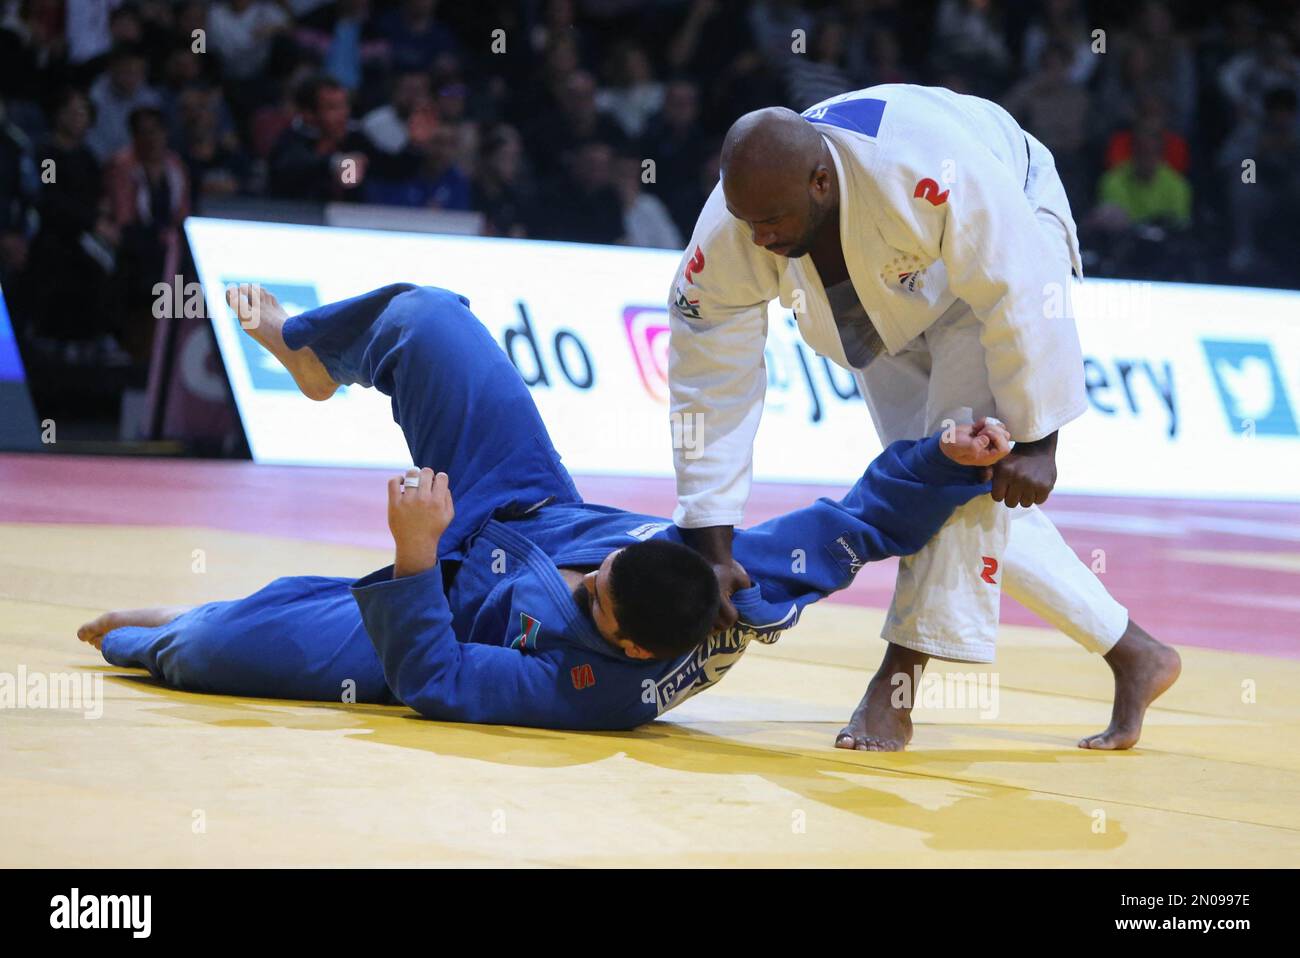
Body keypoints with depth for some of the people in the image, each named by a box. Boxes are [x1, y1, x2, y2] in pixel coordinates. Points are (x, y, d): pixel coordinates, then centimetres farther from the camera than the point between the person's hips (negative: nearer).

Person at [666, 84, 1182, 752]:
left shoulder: (925, 170, -45)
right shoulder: (728, 241, -30)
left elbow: (1020, 293, -35)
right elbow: (711, 391, -21)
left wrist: (1033, 441, -28)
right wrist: (710, 547, -21)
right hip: (894, 313, 5)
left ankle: (896, 685, -18)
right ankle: (1135, 656, 14)